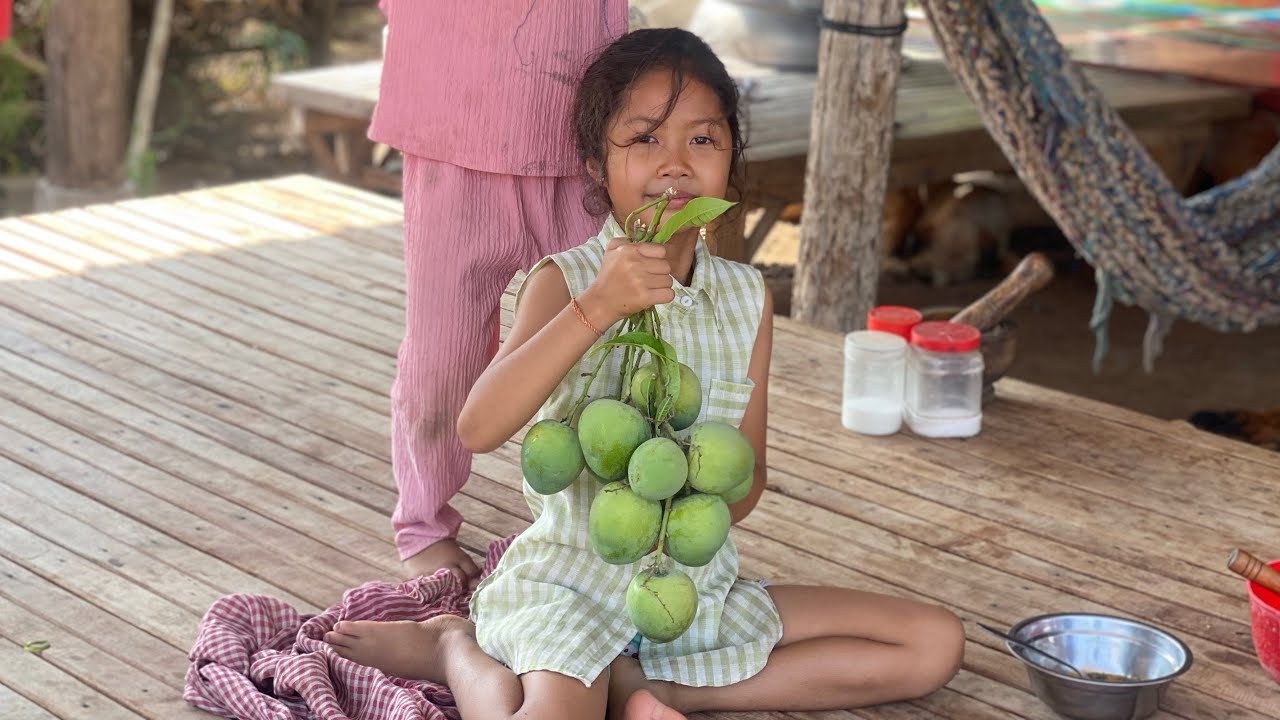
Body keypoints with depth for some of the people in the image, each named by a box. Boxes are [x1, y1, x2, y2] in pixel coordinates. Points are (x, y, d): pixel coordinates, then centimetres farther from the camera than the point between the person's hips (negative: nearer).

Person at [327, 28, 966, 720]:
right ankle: (456, 648, 0)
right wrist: (596, 307, -32)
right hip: (572, 577, -6)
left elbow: (748, 477, 7)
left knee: (935, 643, -3)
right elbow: (478, 427, -25)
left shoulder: (746, 295, 4)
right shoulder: (566, 281, -9)